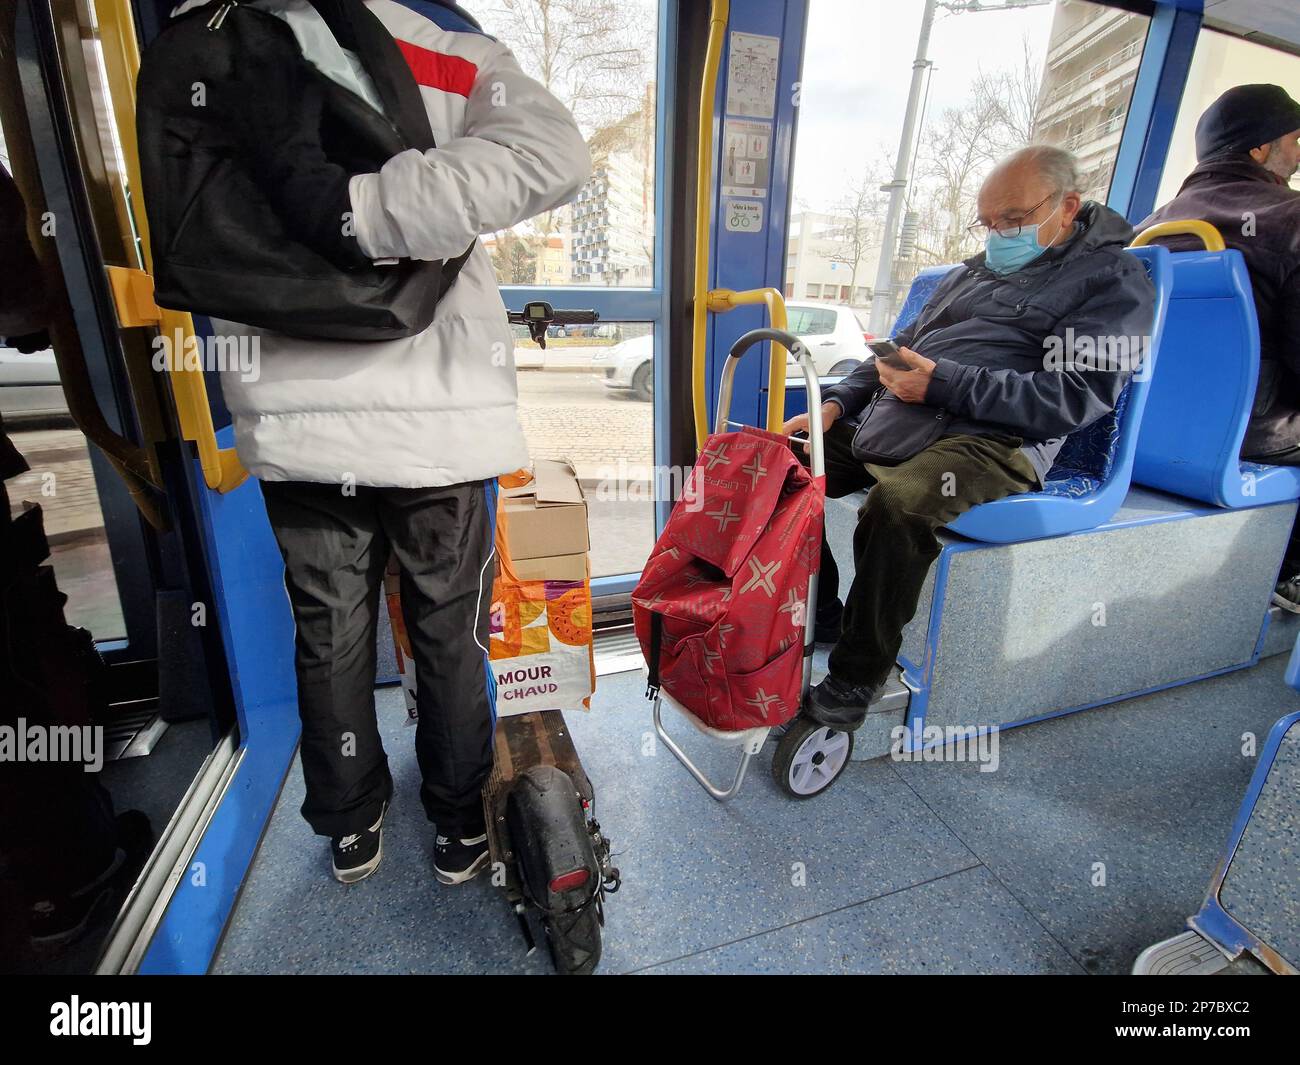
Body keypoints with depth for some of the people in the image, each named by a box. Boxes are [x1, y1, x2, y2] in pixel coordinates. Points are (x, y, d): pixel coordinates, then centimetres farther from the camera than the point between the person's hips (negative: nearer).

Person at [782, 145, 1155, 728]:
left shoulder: (1112, 278, 7)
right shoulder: (970, 273, 28)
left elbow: (1072, 396, -9)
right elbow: (901, 348, 28)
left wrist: (942, 384, -16)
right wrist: (835, 405, 9)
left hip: (990, 439, -8)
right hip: (890, 421, 8)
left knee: (898, 501, -37)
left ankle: (857, 676, -18)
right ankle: (819, 616, 5)